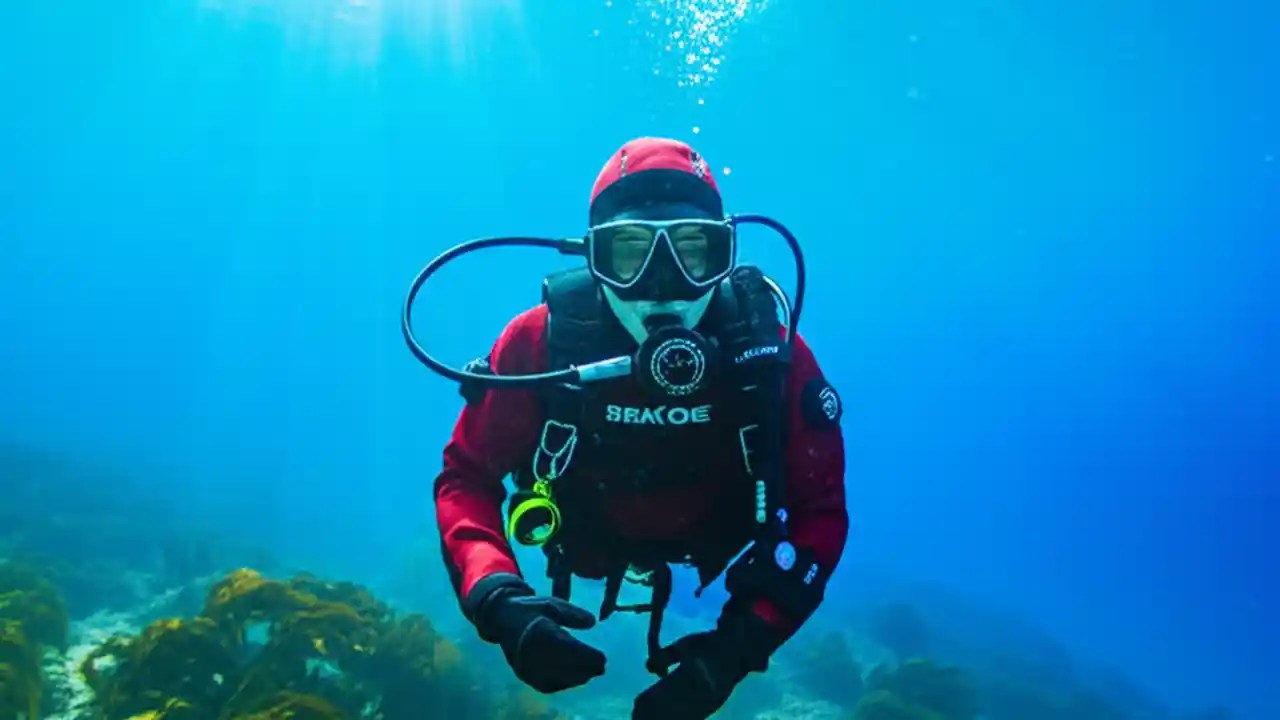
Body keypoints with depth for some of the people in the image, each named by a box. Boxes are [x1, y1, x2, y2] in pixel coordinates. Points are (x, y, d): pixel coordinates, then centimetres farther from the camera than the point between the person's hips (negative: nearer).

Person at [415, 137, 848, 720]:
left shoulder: (772, 349, -28)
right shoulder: (539, 343, -30)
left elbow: (821, 509, -22)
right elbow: (465, 478, -21)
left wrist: (741, 643, -35)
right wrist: (495, 597, -40)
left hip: (718, 586, 0)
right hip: (582, 592, 0)